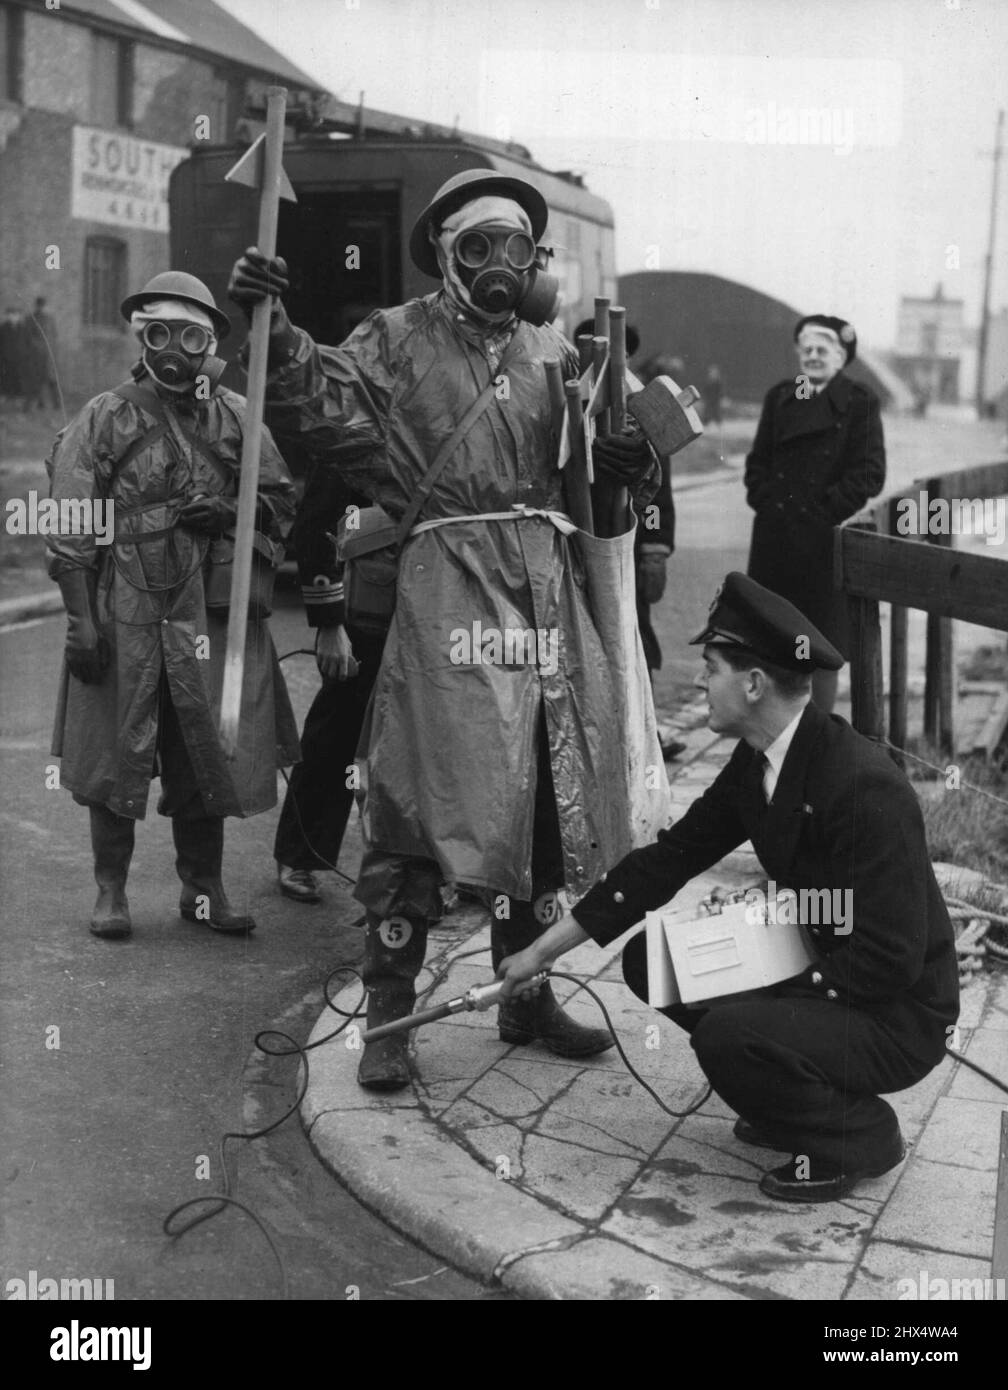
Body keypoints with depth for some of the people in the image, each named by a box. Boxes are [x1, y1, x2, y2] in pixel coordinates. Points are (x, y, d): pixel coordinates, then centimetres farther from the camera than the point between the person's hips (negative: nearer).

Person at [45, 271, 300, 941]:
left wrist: (233, 513, -7)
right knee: (117, 754, 4)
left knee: (209, 756, 8)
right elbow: (69, 531, -3)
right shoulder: (105, 418, 0)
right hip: (127, 615, -2)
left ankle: (204, 886, 21)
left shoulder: (236, 418, 8)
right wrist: (81, 620, -10)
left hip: (214, 615, 3)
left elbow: (283, 501, 13)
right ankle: (111, 889, 18)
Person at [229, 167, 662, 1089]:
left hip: (550, 586, 5)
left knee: (548, 798, 10)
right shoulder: (399, 340, 6)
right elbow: (320, 404, -8)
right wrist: (274, 331, -23)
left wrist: (632, 464, 3)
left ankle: (527, 997, 24)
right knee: (420, 802, -8)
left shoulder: (556, 354, 19)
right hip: (445, 580, -5)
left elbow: (599, 477, 24)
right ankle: (389, 1014, 3)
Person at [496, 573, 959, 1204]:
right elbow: (672, 856, 6)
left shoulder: (865, 785, -28)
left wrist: (764, 991, -21)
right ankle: (797, 1101, 14)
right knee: (650, 958, 3)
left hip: (897, 1018, -8)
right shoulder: (755, 763, -1)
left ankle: (862, 1135, -2)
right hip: (813, 971, 9)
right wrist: (543, 951, 7)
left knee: (729, 1035, -31)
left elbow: (889, 960, -28)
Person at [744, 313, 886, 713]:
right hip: (775, 537, 4)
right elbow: (757, 462, 15)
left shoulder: (859, 402, -3)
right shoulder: (779, 398, 11)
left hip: (826, 540, -4)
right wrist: (766, 500, -1)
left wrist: (826, 510, -11)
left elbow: (869, 474, -8)